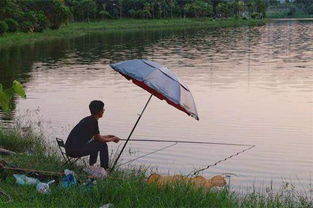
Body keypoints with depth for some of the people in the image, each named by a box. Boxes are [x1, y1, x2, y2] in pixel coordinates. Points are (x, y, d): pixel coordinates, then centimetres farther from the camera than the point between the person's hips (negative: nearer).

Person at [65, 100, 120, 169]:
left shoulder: (87, 119, 15)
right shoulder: (93, 121, -12)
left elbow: (96, 137, 29)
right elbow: (99, 139, -4)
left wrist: (107, 136, 31)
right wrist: (113, 139, 11)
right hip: (75, 151, -10)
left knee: (95, 143, 26)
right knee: (103, 145, -4)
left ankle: (91, 166, 29)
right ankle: (104, 169, 4)